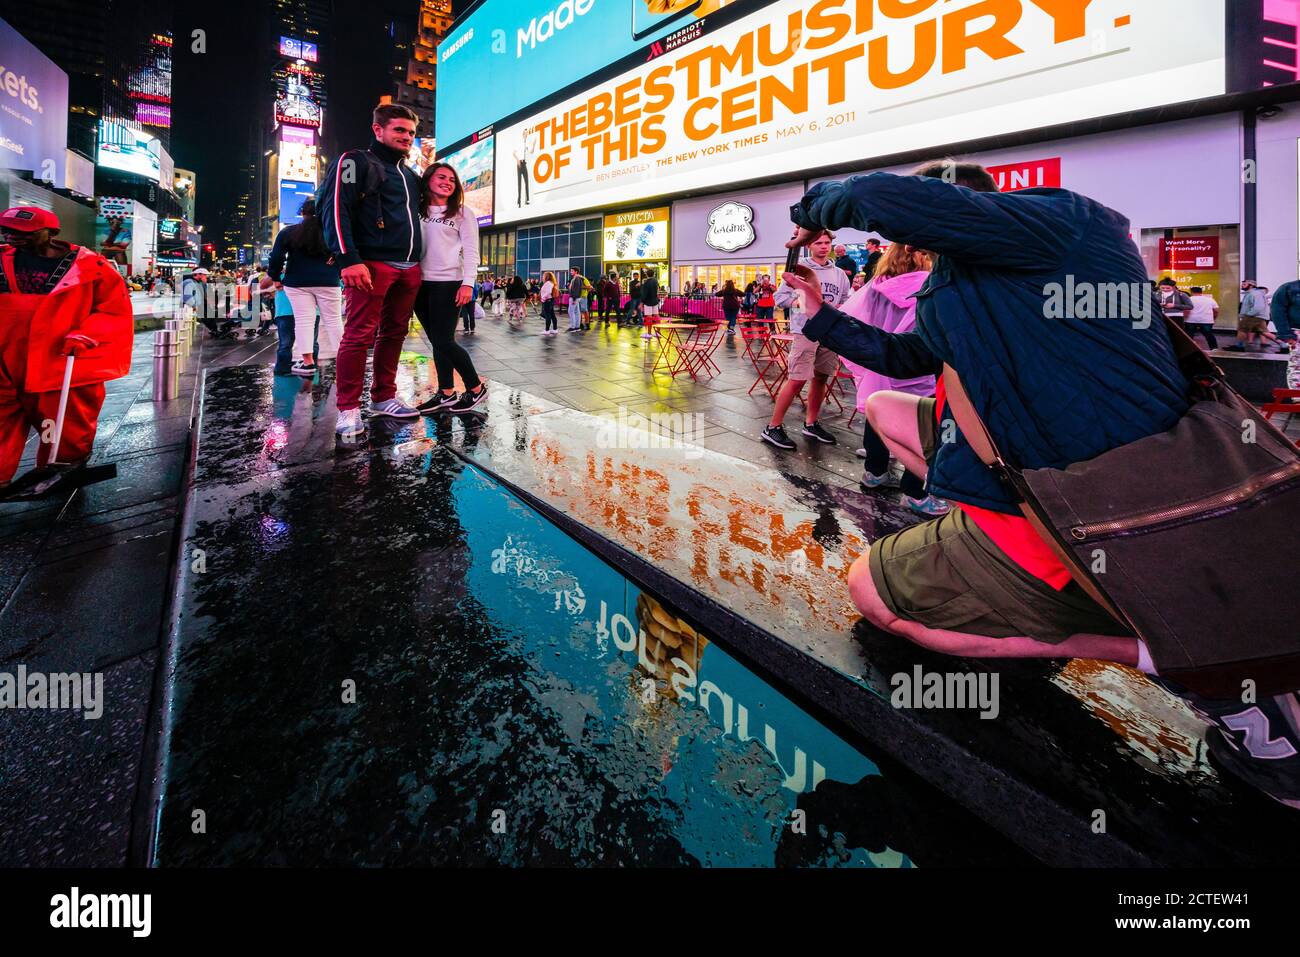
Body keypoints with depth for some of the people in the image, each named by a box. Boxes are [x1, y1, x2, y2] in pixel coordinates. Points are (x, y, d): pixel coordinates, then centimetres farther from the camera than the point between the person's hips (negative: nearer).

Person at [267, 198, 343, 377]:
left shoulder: (289, 232, 3)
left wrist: (276, 278, 11)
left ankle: (308, 361, -7)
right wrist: (336, 274, 14)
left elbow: (276, 257, 1)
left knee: (303, 320, -1)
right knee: (333, 319, 4)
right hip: (328, 282, 0)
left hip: (298, 283, 0)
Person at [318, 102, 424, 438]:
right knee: (360, 335, -10)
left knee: (394, 333, 9)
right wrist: (349, 259, -21)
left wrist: (419, 264, 22)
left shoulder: (410, 175, 25)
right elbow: (335, 209, -9)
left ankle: (384, 397, 18)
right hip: (372, 265, -7)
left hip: (409, 268, 8)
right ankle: (348, 410, -6)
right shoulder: (356, 162, 2)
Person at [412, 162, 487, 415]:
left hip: (448, 283, -4)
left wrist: (467, 283, -14)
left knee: (444, 341, -10)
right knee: (436, 342, 6)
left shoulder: (462, 213, 5)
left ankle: (476, 388, 4)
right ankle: (446, 394, 12)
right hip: (420, 283, 5)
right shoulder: (417, 211, 15)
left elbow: (470, 251, -2)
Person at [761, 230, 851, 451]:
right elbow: (780, 297, 0)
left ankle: (811, 424, 25)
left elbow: (846, 302, 15)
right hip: (805, 332, -5)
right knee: (797, 380, -11)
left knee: (821, 379, 12)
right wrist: (799, 302, -17)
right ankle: (773, 427, -4)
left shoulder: (839, 274, 13)